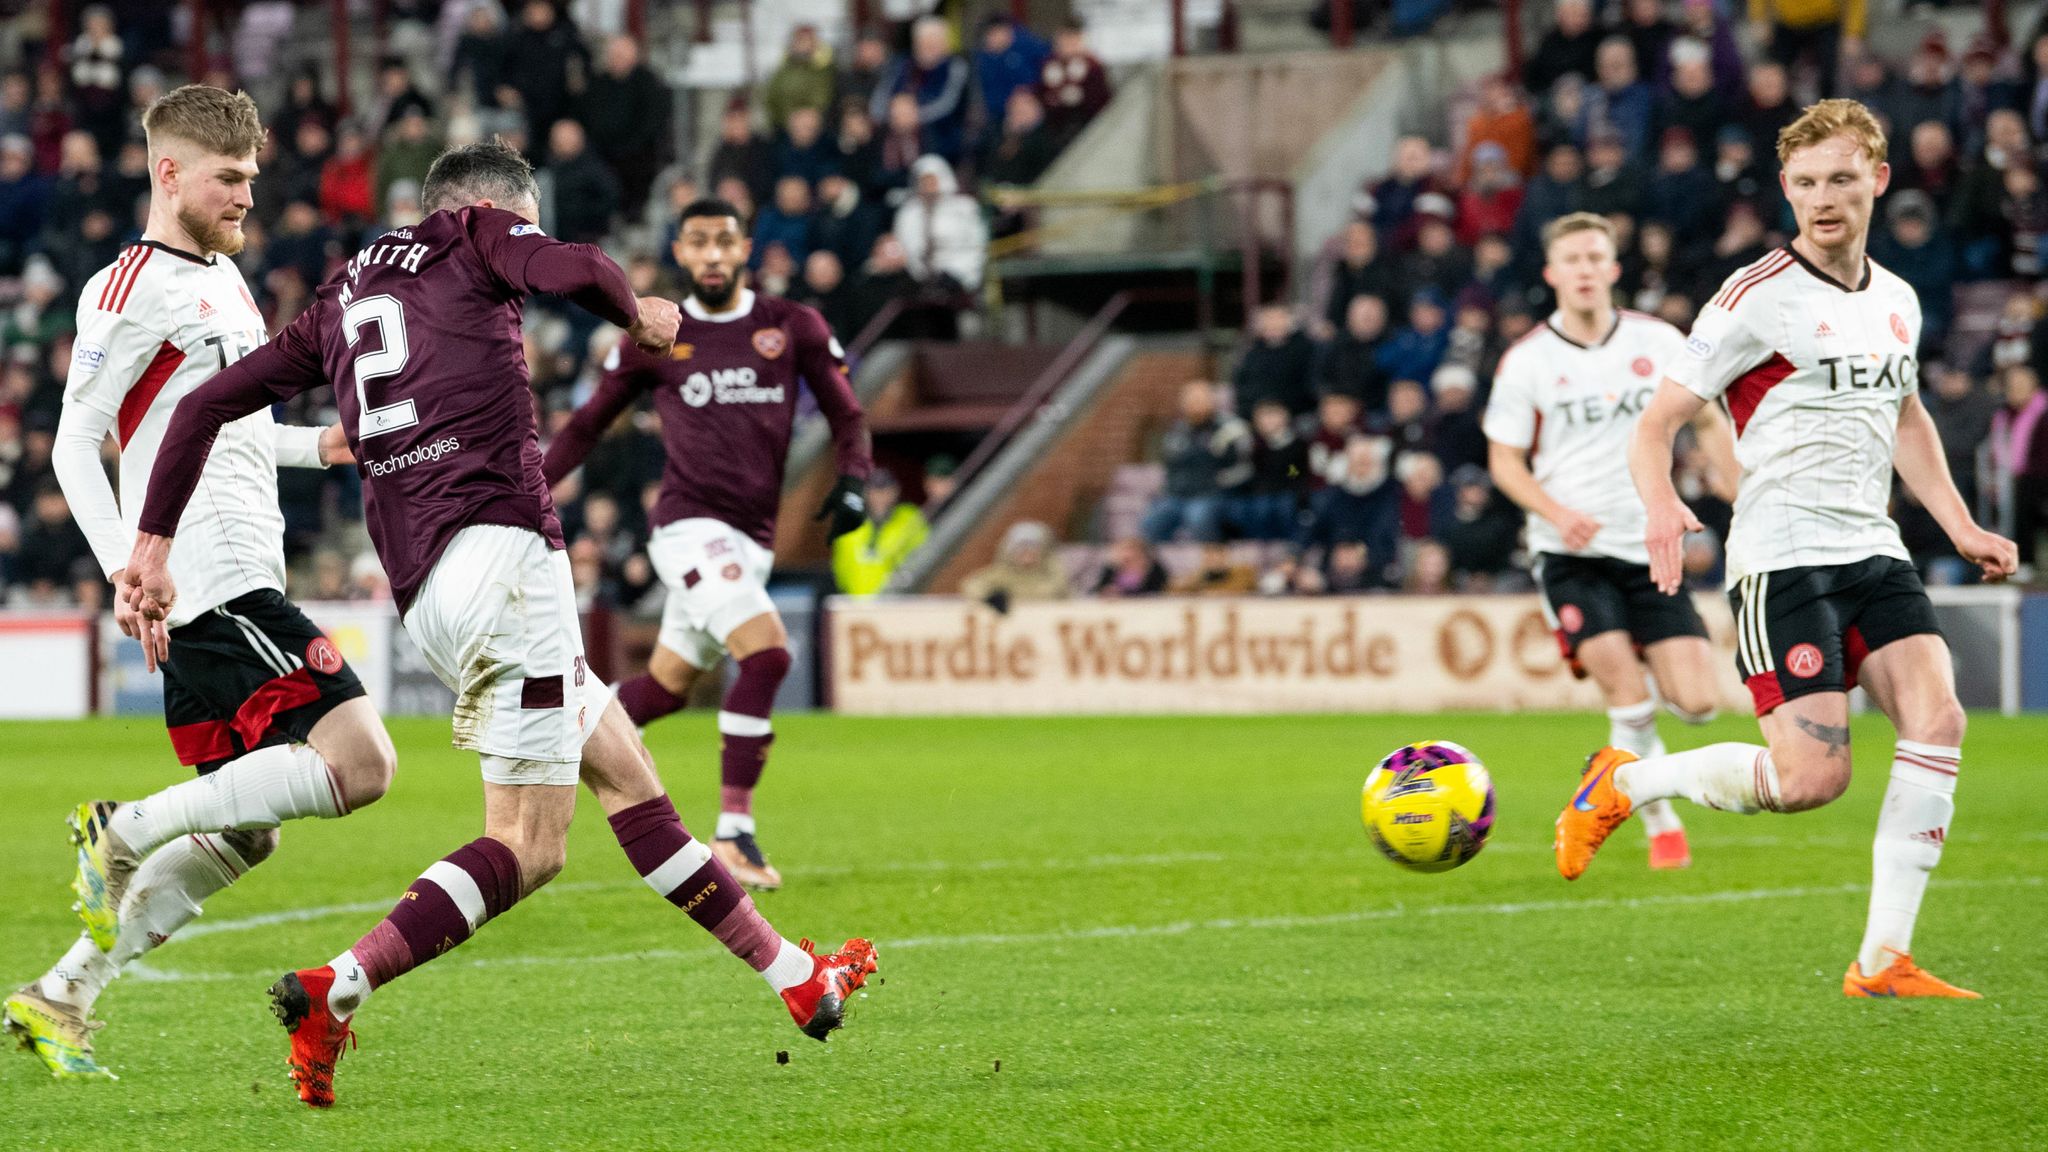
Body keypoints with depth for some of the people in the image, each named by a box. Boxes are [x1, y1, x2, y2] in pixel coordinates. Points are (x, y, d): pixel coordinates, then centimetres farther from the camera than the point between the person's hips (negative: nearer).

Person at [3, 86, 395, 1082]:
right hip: (210, 582, -10)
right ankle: (128, 827, -13)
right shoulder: (135, 286, -7)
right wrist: (125, 573, -20)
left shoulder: (223, 277, 21)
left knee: (240, 833, 10)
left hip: (237, 582, 10)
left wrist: (319, 445, 18)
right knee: (359, 762, -19)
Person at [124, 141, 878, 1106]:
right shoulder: (472, 236, 9)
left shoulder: (344, 294, 26)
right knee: (527, 846, -10)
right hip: (498, 545, -8)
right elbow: (577, 271, -12)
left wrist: (153, 543, 20)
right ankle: (332, 991, -24)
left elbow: (207, 402, 20)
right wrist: (640, 316, 9)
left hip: (421, 590, 8)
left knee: (625, 769, 15)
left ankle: (797, 982, 18)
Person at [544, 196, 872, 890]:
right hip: (690, 525, -4)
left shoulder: (794, 329, 7)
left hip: (752, 541, 4)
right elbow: (589, 423, 13)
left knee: (667, 688, 13)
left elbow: (846, 415, 10)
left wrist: (853, 480, -9)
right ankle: (732, 835, -21)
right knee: (767, 653, -25)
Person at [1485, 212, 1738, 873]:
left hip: (1649, 549, 3)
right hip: (1570, 553, -3)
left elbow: (1707, 423, 10)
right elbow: (1505, 462, 2)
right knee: (1632, 703, -16)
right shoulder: (1527, 362, -3)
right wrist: (1557, 513, -16)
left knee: (1696, 704, -7)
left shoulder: (1658, 343, 2)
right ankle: (1661, 825, 7)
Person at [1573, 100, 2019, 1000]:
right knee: (1812, 775, -15)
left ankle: (1884, 959, -11)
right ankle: (1622, 784, 10)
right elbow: (1656, 424, -9)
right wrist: (1662, 505, -30)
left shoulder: (1897, 302, 12)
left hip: (1872, 551, 6)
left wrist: (1961, 528, 21)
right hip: (1782, 556, -6)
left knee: (1937, 715, -16)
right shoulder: (1759, 298, -8)